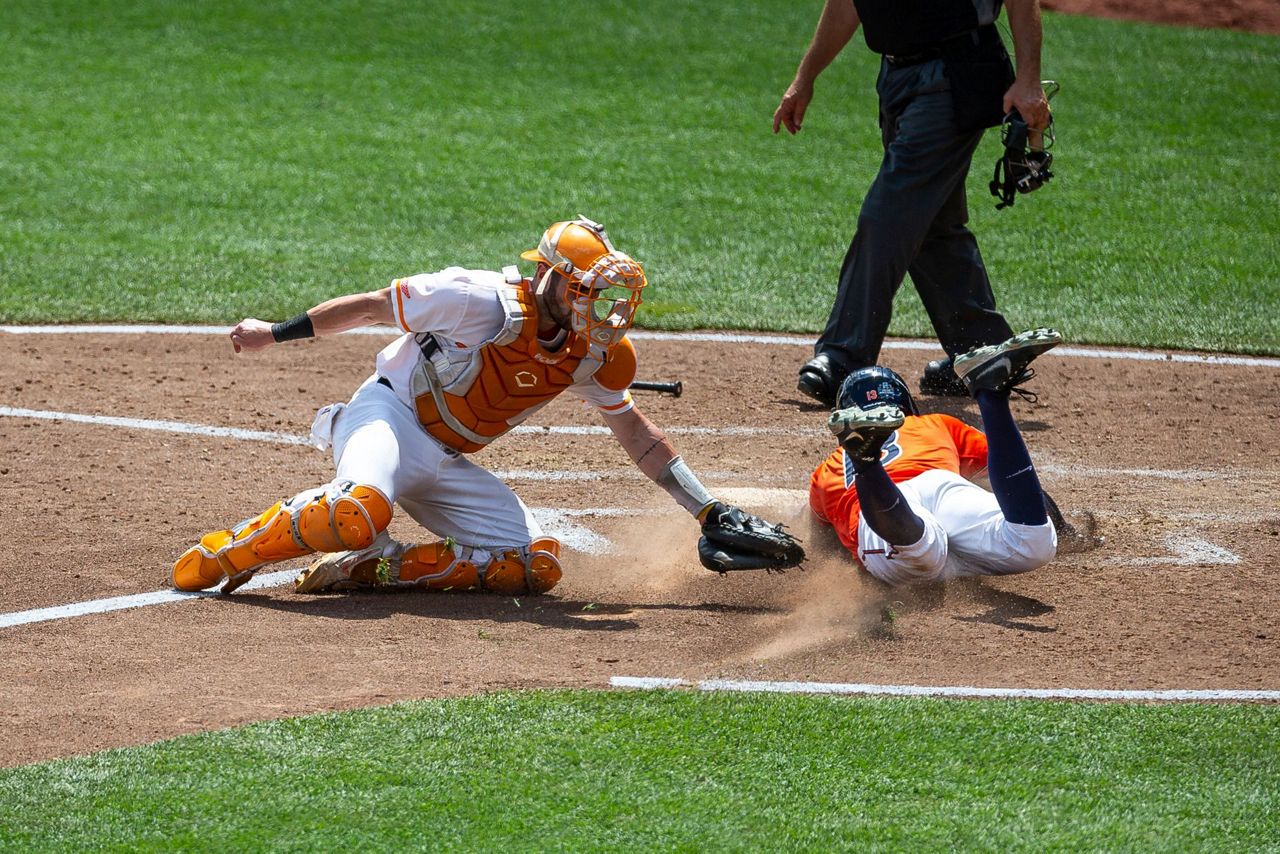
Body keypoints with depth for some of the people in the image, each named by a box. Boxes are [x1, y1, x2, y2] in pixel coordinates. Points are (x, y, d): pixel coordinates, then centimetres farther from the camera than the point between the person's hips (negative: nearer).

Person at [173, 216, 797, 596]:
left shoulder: (587, 357, 3)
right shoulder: (485, 303, -19)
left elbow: (636, 435, 13)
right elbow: (374, 306, -10)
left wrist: (709, 511, 7)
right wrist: (275, 334, -6)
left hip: (447, 466, 7)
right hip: (389, 414, -7)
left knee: (536, 564, -11)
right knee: (361, 508, -41)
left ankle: (366, 567, -10)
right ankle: (223, 555, -18)